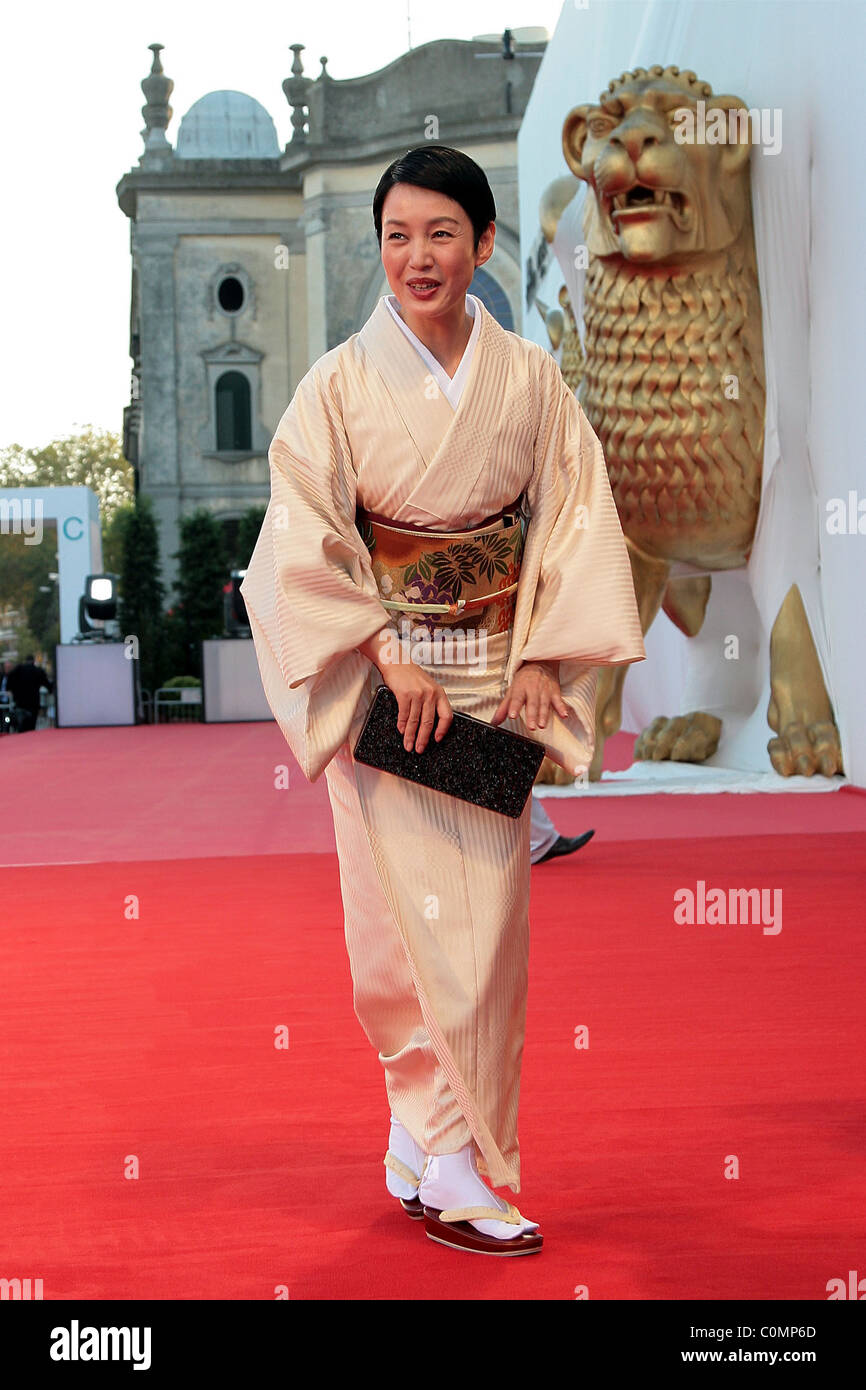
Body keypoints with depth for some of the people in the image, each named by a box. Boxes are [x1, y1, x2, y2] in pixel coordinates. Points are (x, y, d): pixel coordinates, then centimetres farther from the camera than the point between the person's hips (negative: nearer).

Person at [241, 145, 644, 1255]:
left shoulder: (530, 380, 3)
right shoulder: (340, 384, -3)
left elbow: (577, 519, 3)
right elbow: (304, 541, -6)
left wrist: (542, 659, -7)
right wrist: (390, 655, -15)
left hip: (499, 682, 3)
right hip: (379, 682, -2)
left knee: (489, 919, 3)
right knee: (411, 912, -5)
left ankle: (422, 1147, 16)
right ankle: (450, 1170, 3)